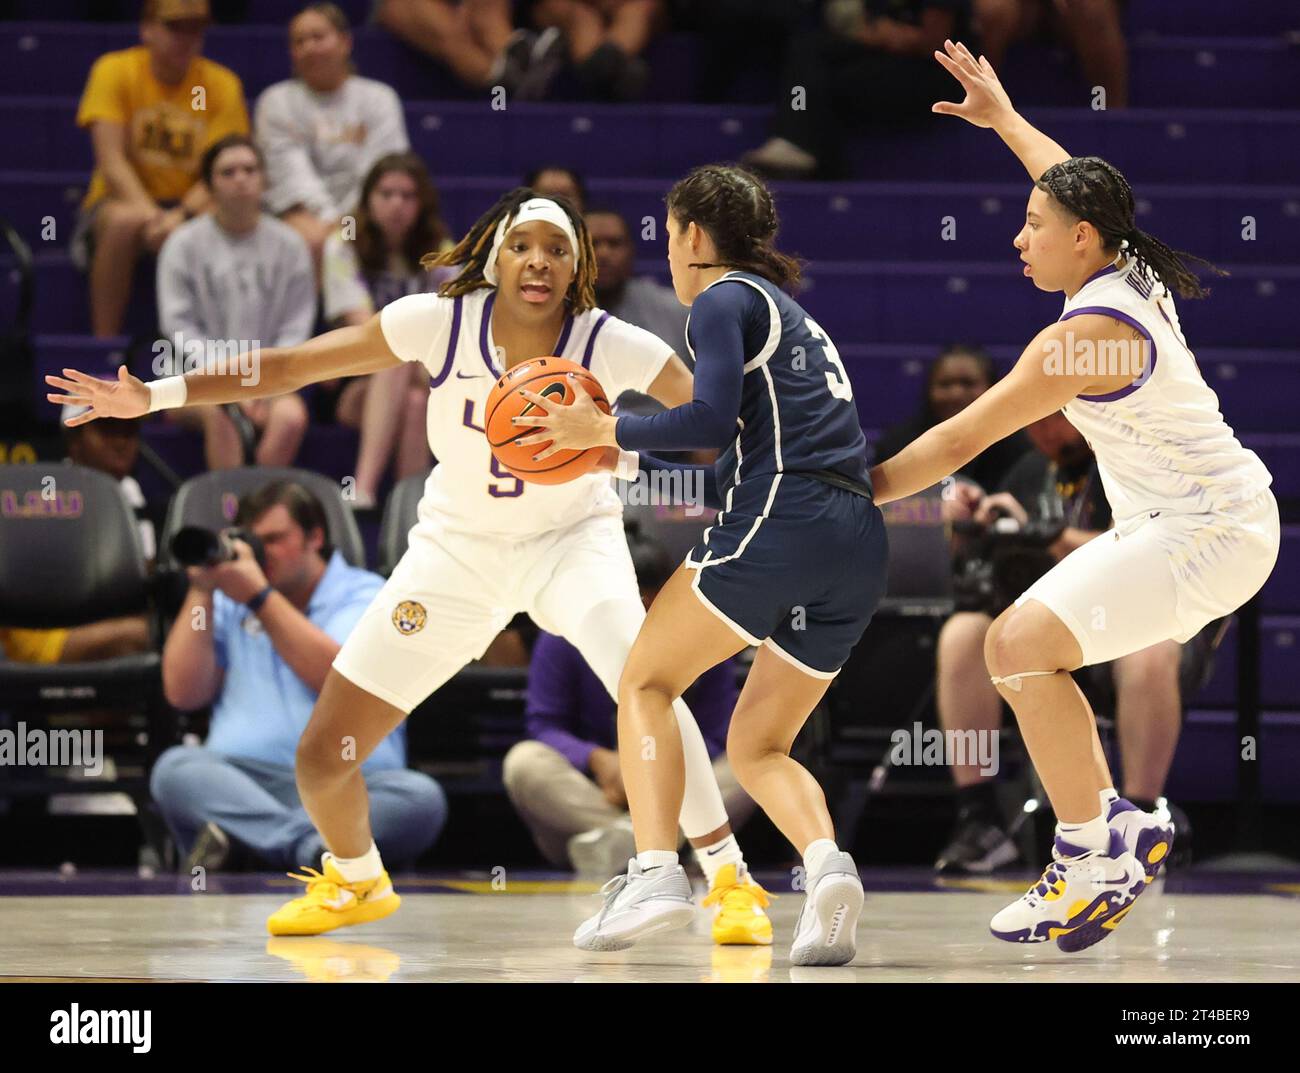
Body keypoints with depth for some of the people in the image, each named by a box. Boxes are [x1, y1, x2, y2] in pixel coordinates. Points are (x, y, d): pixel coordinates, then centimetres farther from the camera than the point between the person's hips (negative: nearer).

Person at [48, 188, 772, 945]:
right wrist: (157, 396, -19)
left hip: (573, 537, -2)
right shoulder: (441, 323, -20)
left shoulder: (612, 347, -22)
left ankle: (729, 876, -16)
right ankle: (358, 883, 34)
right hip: (460, 546, 2)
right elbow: (291, 366, -14)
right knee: (322, 756, -1)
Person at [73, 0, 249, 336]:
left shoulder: (222, 84, 0)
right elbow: (111, 160, -13)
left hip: (190, 206, 2)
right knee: (124, 221, -38)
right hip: (123, 200, -2)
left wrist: (181, 215, -28)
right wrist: (147, 212, -30)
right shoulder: (115, 70, -5)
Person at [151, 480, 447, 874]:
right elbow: (183, 693, 9)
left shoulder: (364, 595, 10)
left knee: (422, 798, -33)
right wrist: (201, 591, 3)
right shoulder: (229, 601, 20)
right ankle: (312, 844, -49)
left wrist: (258, 596, -7)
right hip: (243, 779, 2)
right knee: (175, 768, -30)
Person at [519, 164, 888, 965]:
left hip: (782, 523, -8)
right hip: (861, 547, 8)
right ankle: (828, 865, -15)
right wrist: (623, 453, 36)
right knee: (757, 745, 14)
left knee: (646, 681, 5)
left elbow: (714, 419, -11)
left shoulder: (724, 300, 3)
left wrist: (604, 431, 0)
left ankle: (656, 872, -14)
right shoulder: (790, 314, 30)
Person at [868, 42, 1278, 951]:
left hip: (1206, 534, -11)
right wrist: (1005, 119, 38)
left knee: (1021, 645, -21)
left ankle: (1094, 862, -15)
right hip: (1175, 524, 11)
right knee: (1024, 641, 14)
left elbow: (958, 442, -17)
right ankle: (1114, 827, 13)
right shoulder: (1133, 274, 5)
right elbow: (1078, 186, 29)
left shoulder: (1088, 332, -21)